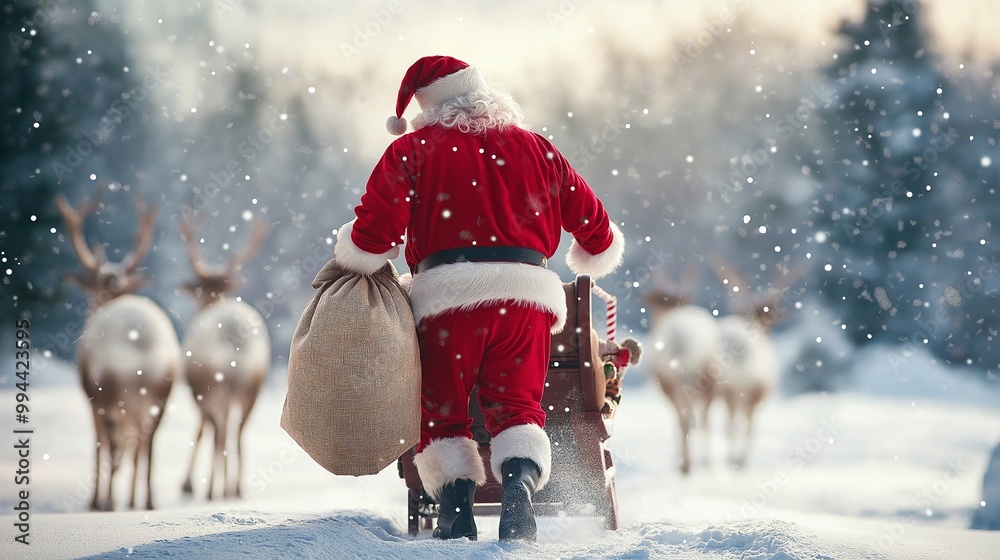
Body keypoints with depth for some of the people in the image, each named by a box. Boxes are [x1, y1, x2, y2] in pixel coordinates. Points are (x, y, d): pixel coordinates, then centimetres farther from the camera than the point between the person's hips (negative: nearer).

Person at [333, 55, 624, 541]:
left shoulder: (413, 150, 7)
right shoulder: (535, 148, 17)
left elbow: (373, 236, -4)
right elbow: (597, 231, 21)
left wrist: (348, 256, 17)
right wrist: (588, 260, 43)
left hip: (446, 295, -2)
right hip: (526, 291, 2)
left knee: (440, 411, 12)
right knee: (516, 405, 7)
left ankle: (455, 504, -4)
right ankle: (519, 483, -20)